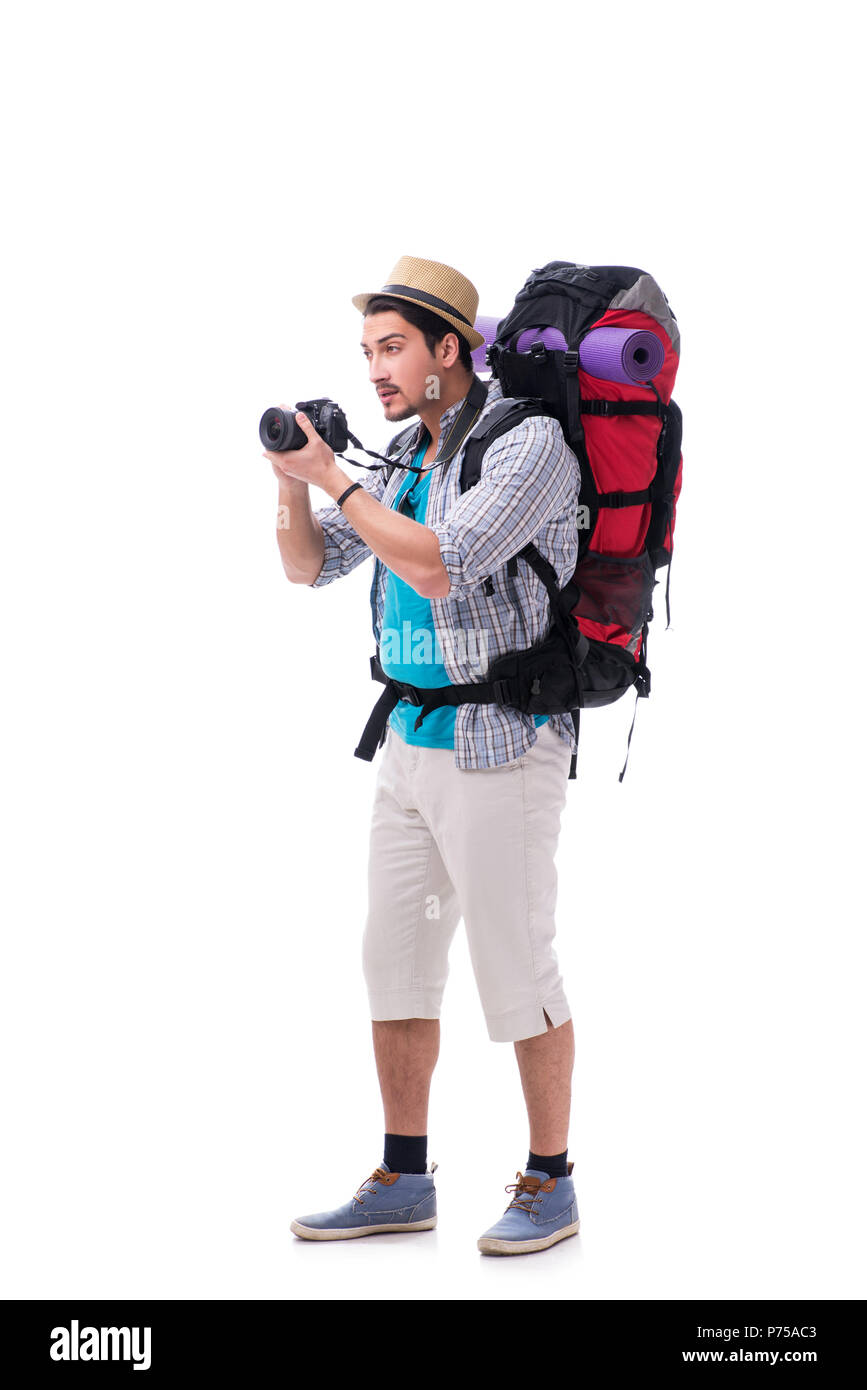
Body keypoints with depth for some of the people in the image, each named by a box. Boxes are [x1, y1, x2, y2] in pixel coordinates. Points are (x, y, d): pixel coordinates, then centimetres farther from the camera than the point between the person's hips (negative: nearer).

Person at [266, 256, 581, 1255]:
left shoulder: (530, 442, -13)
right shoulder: (408, 457, 13)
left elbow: (439, 568, -24)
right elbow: (308, 566, 16)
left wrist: (331, 476, -17)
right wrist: (291, 479, -2)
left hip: (501, 752, -8)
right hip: (410, 747, 8)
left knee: (517, 972, -1)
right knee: (394, 965, 11)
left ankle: (549, 1186, 13)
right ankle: (402, 1183, 21)